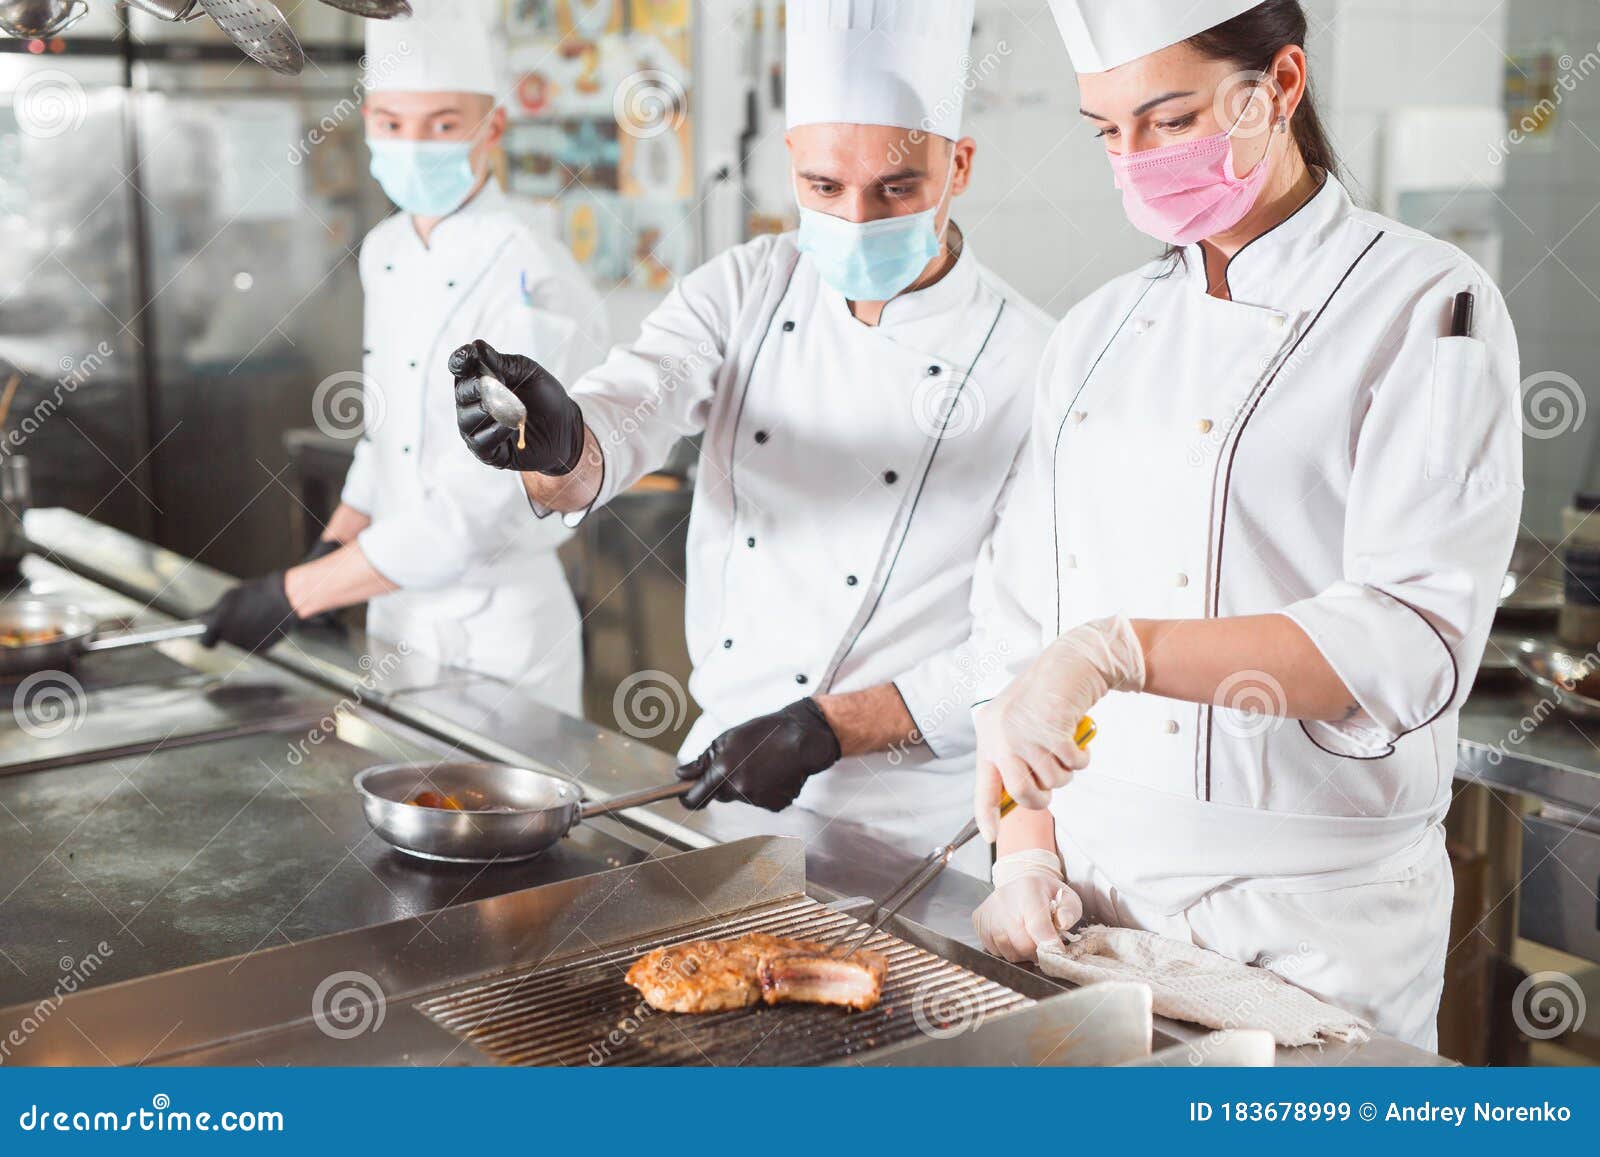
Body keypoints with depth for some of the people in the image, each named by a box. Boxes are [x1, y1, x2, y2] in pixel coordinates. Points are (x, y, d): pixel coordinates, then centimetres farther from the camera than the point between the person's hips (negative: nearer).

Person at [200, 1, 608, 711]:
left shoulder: (530, 283, -21)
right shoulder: (385, 252, 4)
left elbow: (465, 515, -25)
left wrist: (291, 596, -21)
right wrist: (330, 558, 3)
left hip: (498, 632, -7)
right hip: (395, 612, 7)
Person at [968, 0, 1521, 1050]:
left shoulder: (1426, 311, -7)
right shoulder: (1102, 331, 9)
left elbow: (1416, 637, -19)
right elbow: (1025, 617, 9)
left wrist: (1119, 651, -27)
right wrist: (1029, 854, -1)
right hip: (1094, 885, 5)